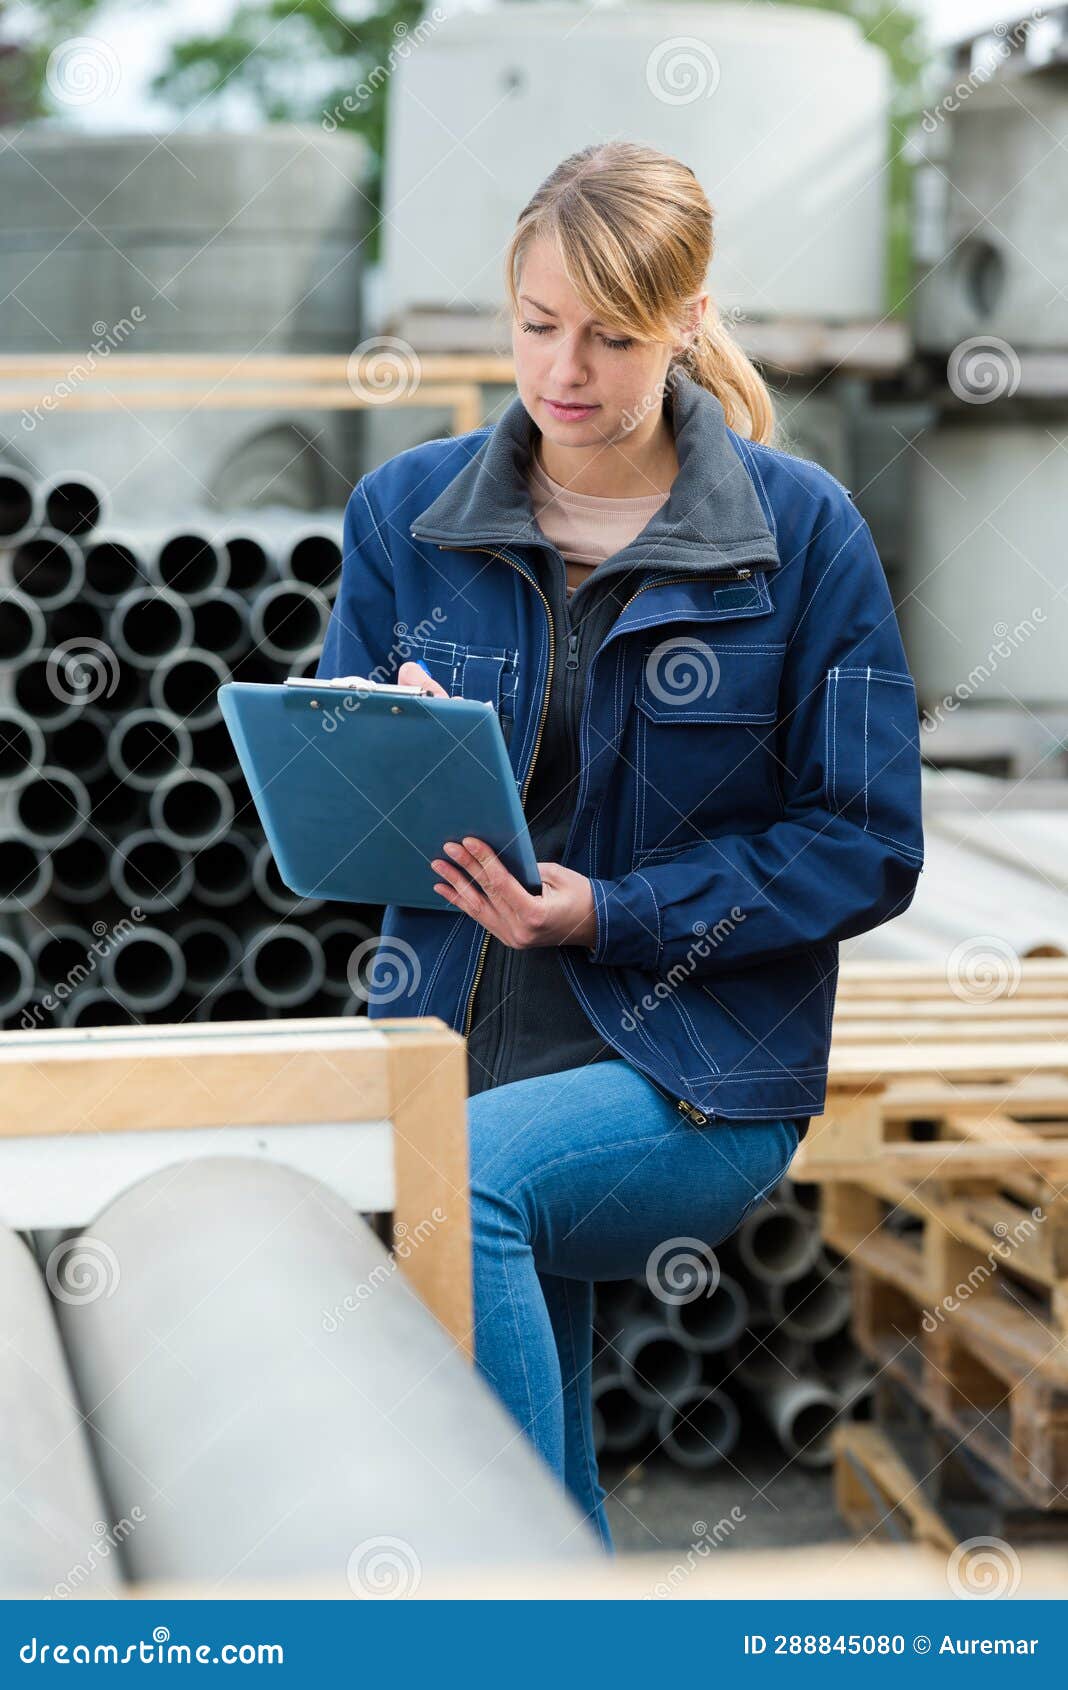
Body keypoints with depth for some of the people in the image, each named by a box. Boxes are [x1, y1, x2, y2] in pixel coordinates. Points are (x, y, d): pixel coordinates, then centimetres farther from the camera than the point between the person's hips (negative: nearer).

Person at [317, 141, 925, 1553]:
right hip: (457, 1043, 4)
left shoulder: (802, 528, -4)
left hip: (701, 1071, -4)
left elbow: (868, 847, -4)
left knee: (465, 1183, -33)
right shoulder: (405, 511, 5)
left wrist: (613, 912, -16)